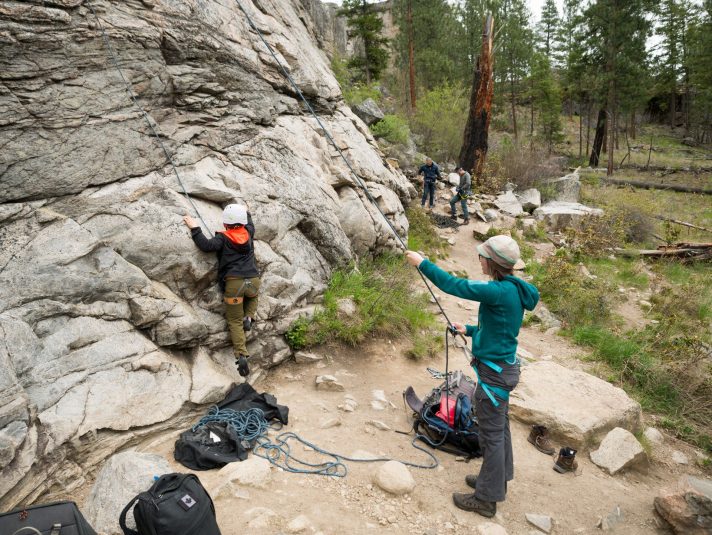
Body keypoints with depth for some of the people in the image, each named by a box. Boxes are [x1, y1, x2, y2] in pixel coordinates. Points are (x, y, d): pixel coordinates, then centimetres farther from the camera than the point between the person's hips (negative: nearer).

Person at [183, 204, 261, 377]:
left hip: (233, 283, -3)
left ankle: (241, 355, -7)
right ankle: (248, 317, 13)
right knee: (252, 296, 41)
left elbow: (206, 246, -17)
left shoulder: (223, 238, -4)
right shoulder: (248, 233, 10)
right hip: (253, 281, 4)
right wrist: (245, 212, 51)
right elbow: (249, 223, 33)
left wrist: (195, 228, -6)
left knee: (235, 321, 8)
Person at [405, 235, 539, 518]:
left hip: (494, 372, -9)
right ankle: (498, 479, 39)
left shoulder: (500, 291, -26)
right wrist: (469, 330, 17)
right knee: (499, 428, 22)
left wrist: (423, 263, -13)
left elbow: (454, 285, -23)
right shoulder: (512, 289, 4)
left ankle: (486, 498, 18)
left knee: (491, 434, 3)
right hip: (503, 367, 10)